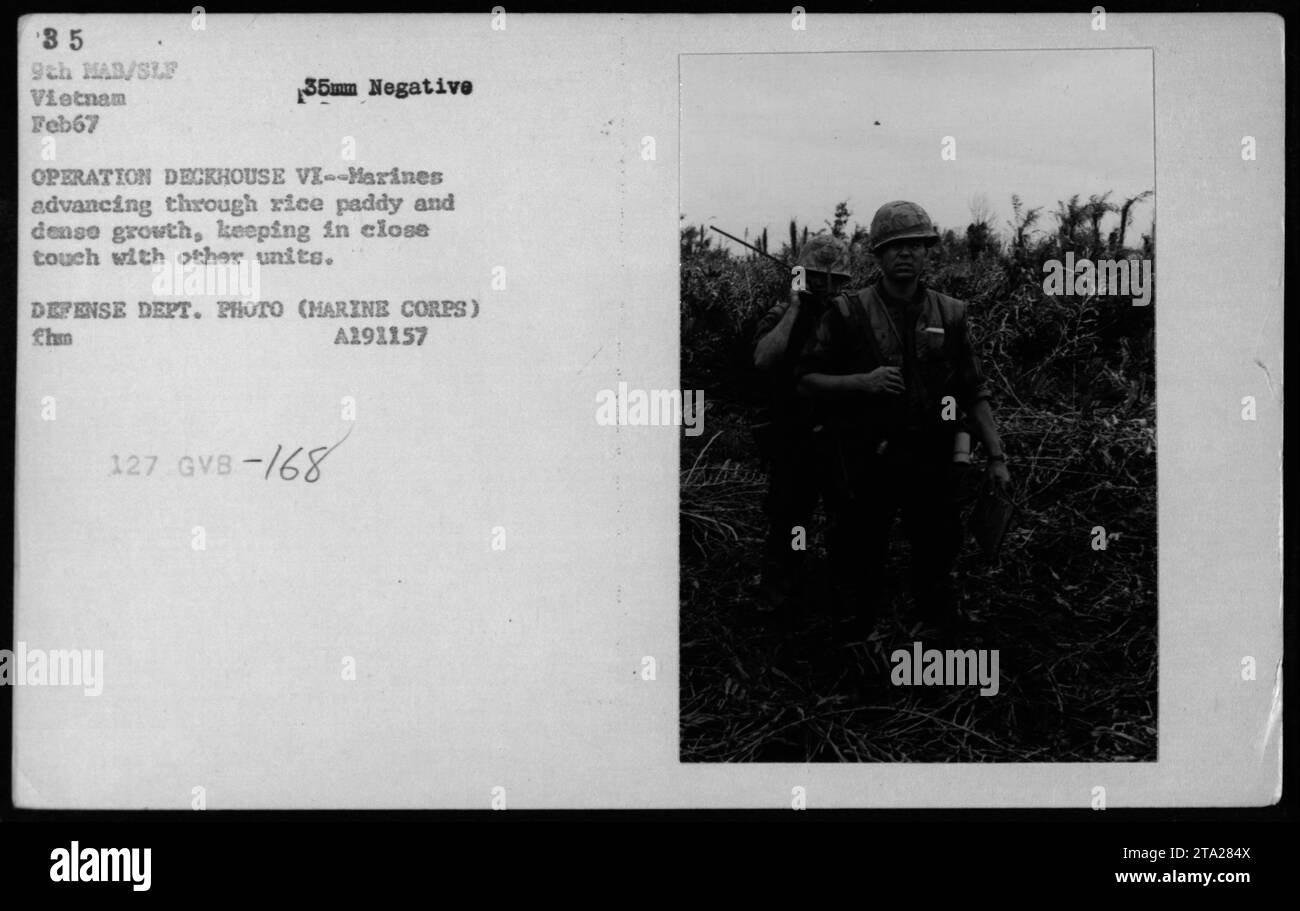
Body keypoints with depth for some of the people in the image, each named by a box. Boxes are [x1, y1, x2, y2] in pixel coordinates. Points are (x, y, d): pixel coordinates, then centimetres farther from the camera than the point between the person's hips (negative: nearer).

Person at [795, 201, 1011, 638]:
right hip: (865, 467, -2)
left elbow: (974, 393, 7)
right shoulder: (848, 313, -3)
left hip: (933, 466, 2)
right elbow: (807, 380, -2)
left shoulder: (949, 315, 5)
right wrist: (864, 381, -17)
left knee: (937, 564, 11)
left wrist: (996, 456, -1)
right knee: (859, 565, 8)